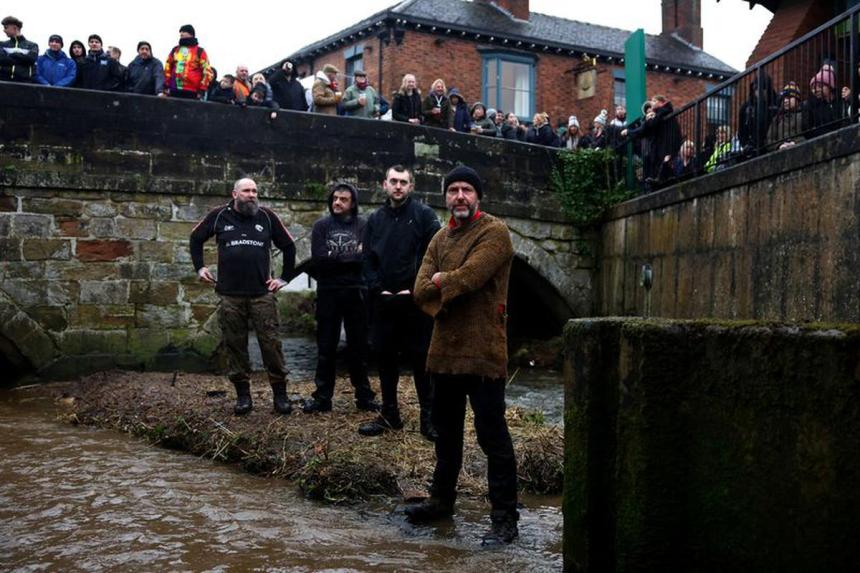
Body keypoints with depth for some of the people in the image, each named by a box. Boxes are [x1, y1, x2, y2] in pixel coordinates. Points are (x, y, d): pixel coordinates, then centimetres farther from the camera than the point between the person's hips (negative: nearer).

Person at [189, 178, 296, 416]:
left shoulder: (267, 216, 4)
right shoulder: (219, 216, 4)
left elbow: (289, 246, 14)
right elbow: (196, 238, 19)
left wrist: (284, 277, 8)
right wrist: (199, 267, 11)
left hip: (262, 294, 0)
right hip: (230, 295, 1)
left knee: (271, 343, -2)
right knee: (235, 345, 4)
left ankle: (280, 394, 6)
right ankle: (243, 394, 14)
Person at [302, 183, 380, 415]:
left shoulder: (363, 225, 2)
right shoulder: (321, 226, 4)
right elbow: (318, 260, -8)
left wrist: (335, 258, -12)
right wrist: (350, 257, -11)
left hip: (356, 292, 0)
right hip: (328, 293, 1)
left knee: (358, 346, 9)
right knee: (326, 347, 7)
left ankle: (364, 396, 18)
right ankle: (322, 397, 15)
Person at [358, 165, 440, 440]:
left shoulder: (424, 215, -3)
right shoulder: (375, 219, 11)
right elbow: (368, 260, 9)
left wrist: (417, 289, -13)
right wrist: (377, 289, -4)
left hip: (415, 301, -4)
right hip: (383, 301, 4)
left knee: (421, 358, 0)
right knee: (386, 357, 10)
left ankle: (428, 416, 9)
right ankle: (390, 414, 21)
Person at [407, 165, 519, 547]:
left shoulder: (494, 232, -7)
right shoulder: (440, 239, 15)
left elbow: (468, 276, -22)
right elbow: (421, 290, 2)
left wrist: (440, 282, -4)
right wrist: (453, 287, -14)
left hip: (483, 351, -7)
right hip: (444, 349, 8)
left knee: (492, 435, -4)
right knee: (445, 429, 19)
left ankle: (505, 517, 4)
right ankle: (442, 499, 35)